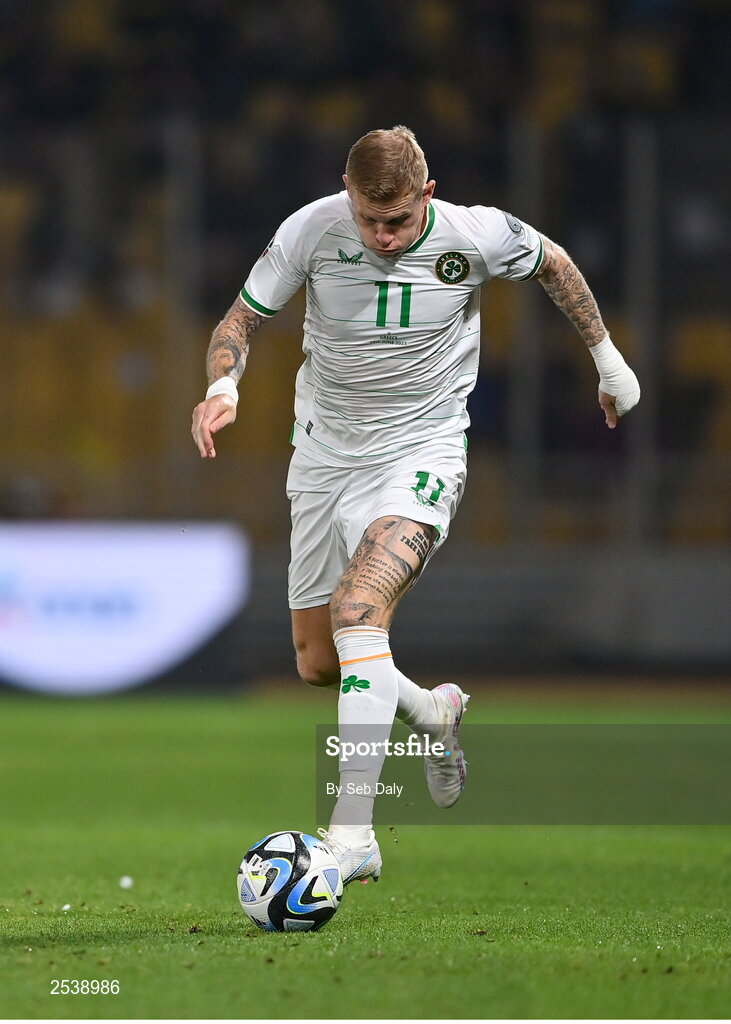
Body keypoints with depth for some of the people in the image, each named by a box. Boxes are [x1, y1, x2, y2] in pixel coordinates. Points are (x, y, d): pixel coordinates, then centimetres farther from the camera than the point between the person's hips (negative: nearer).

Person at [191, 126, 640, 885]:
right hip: (325, 454, 4)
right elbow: (242, 318, -2)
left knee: (357, 605, -29)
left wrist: (607, 358, 17)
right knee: (318, 665, 9)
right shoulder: (310, 232, -14)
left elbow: (553, 264, 7)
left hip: (420, 453, -4)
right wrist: (222, 385, -24)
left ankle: (354, 832, -34)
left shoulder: (476, 236, -15)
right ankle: (432, 714, 43)